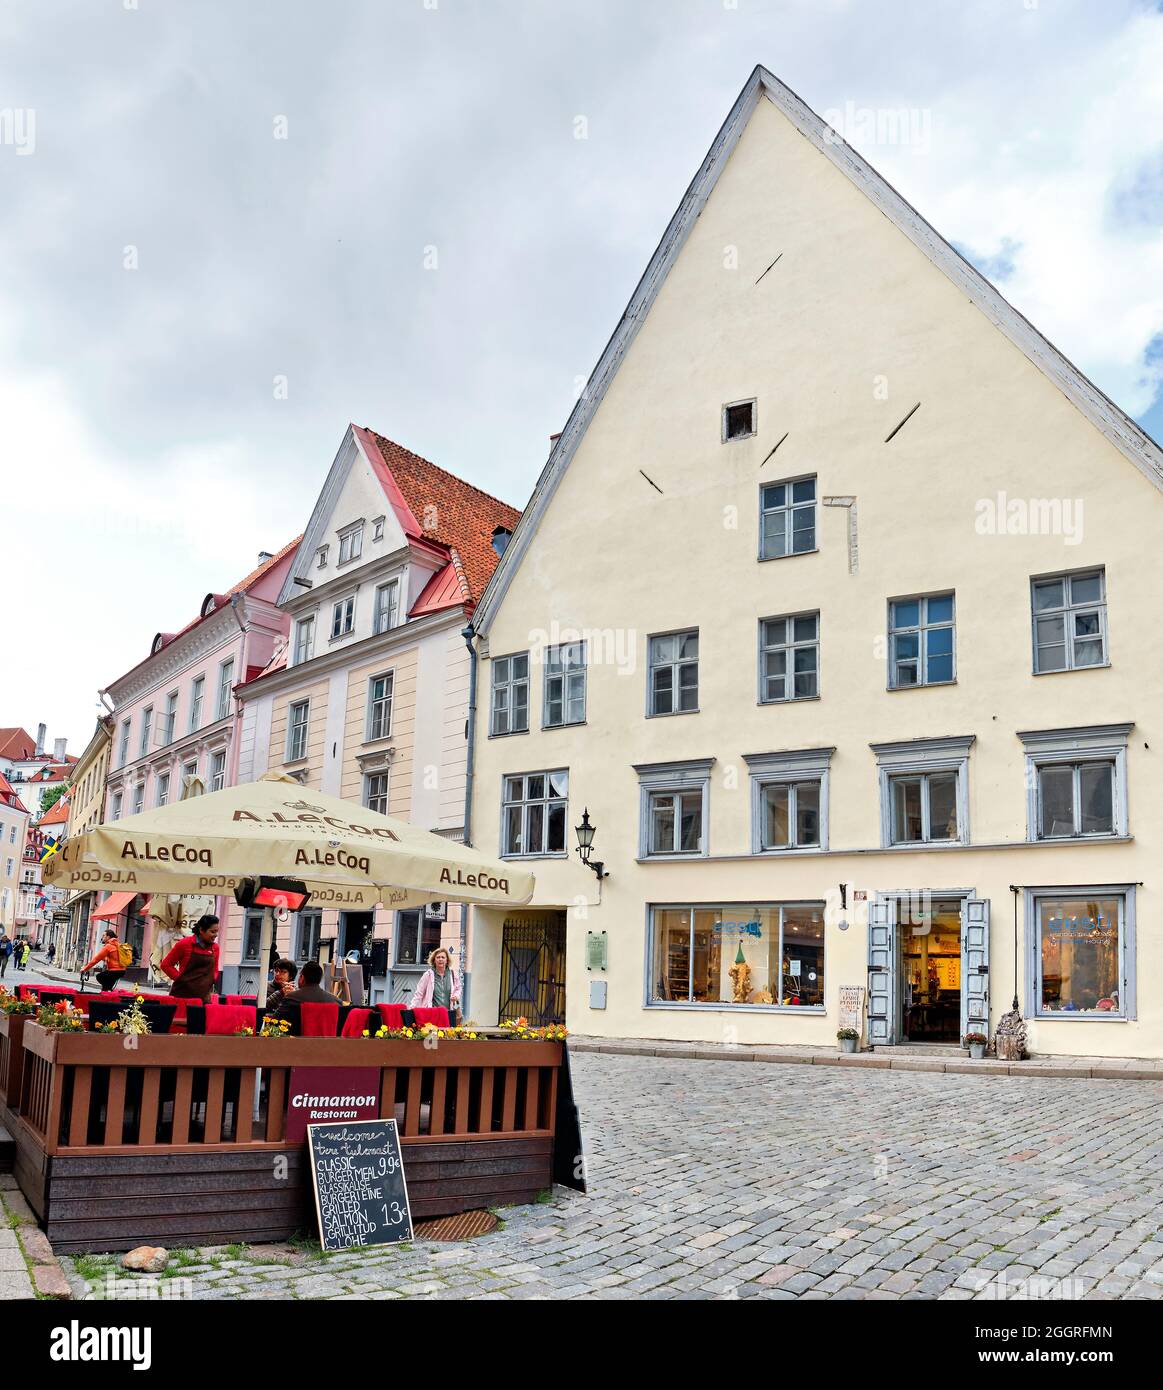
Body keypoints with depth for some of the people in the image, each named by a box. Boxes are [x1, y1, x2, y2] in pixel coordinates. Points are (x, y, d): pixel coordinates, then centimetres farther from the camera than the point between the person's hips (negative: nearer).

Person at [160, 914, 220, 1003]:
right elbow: (166, 965, 1)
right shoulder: (185, 943, -5)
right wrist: (180, 978, -5)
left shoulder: (215, 947, 7)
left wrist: (210, 981, 3)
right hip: (182, 994, -3)